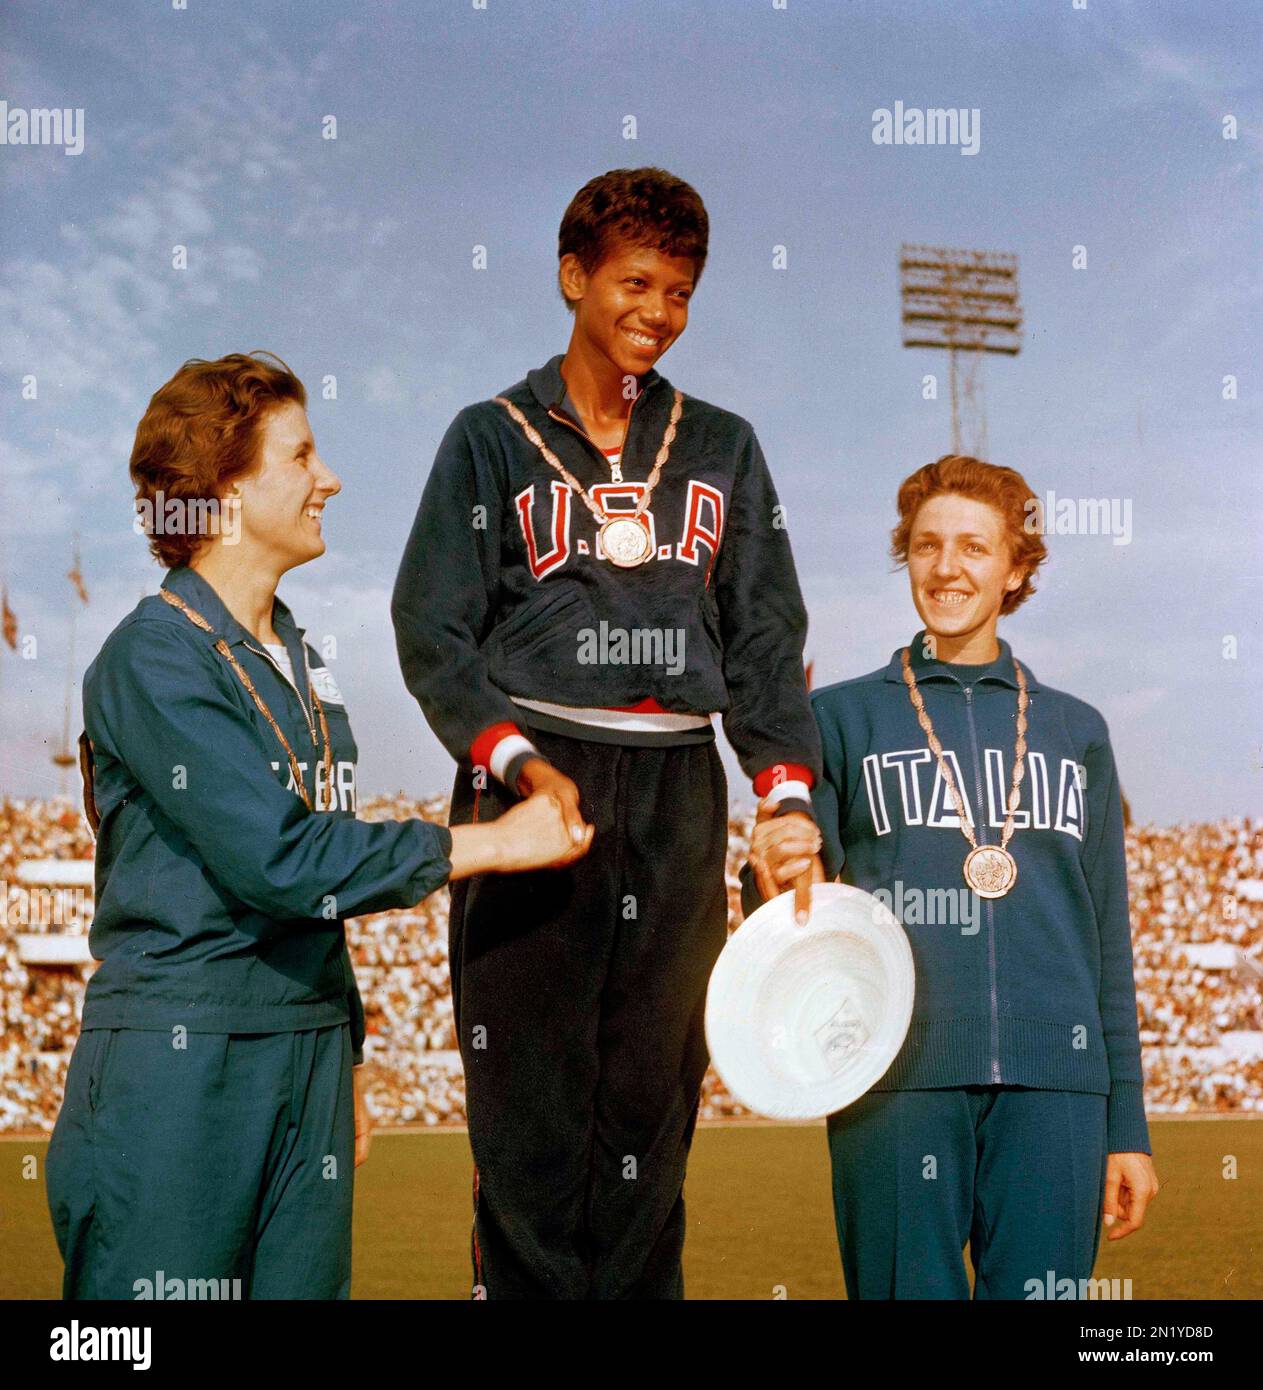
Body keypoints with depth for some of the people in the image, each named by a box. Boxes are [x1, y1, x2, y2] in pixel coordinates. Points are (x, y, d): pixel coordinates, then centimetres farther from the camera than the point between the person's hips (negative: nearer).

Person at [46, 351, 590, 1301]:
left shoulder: (300, 661, 14)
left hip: (308, 1058, 7)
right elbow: (278, 859, -19)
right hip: (174, 1063, -7)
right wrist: (494, 843, -14)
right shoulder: (153, 659, -11)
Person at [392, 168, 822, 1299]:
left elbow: (766, 637, 12)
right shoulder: (494, 440, 8)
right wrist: (516, 761, -15)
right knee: (531, 1095, -6)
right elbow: (432, 631, 0)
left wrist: (789, 790, -3)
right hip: (532, 779, -3)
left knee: (653, 1092, 4)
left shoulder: (724, 449, 17)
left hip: (679, 799, 3)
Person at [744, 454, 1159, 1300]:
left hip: (1053, 1082, 2)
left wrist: (1128, 1127, 13)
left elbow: (1109, 943, 17)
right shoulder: (845, 717, 10)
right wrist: (774, 884, -20)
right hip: (898, 1075, -2)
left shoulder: (1076, 731, 16)